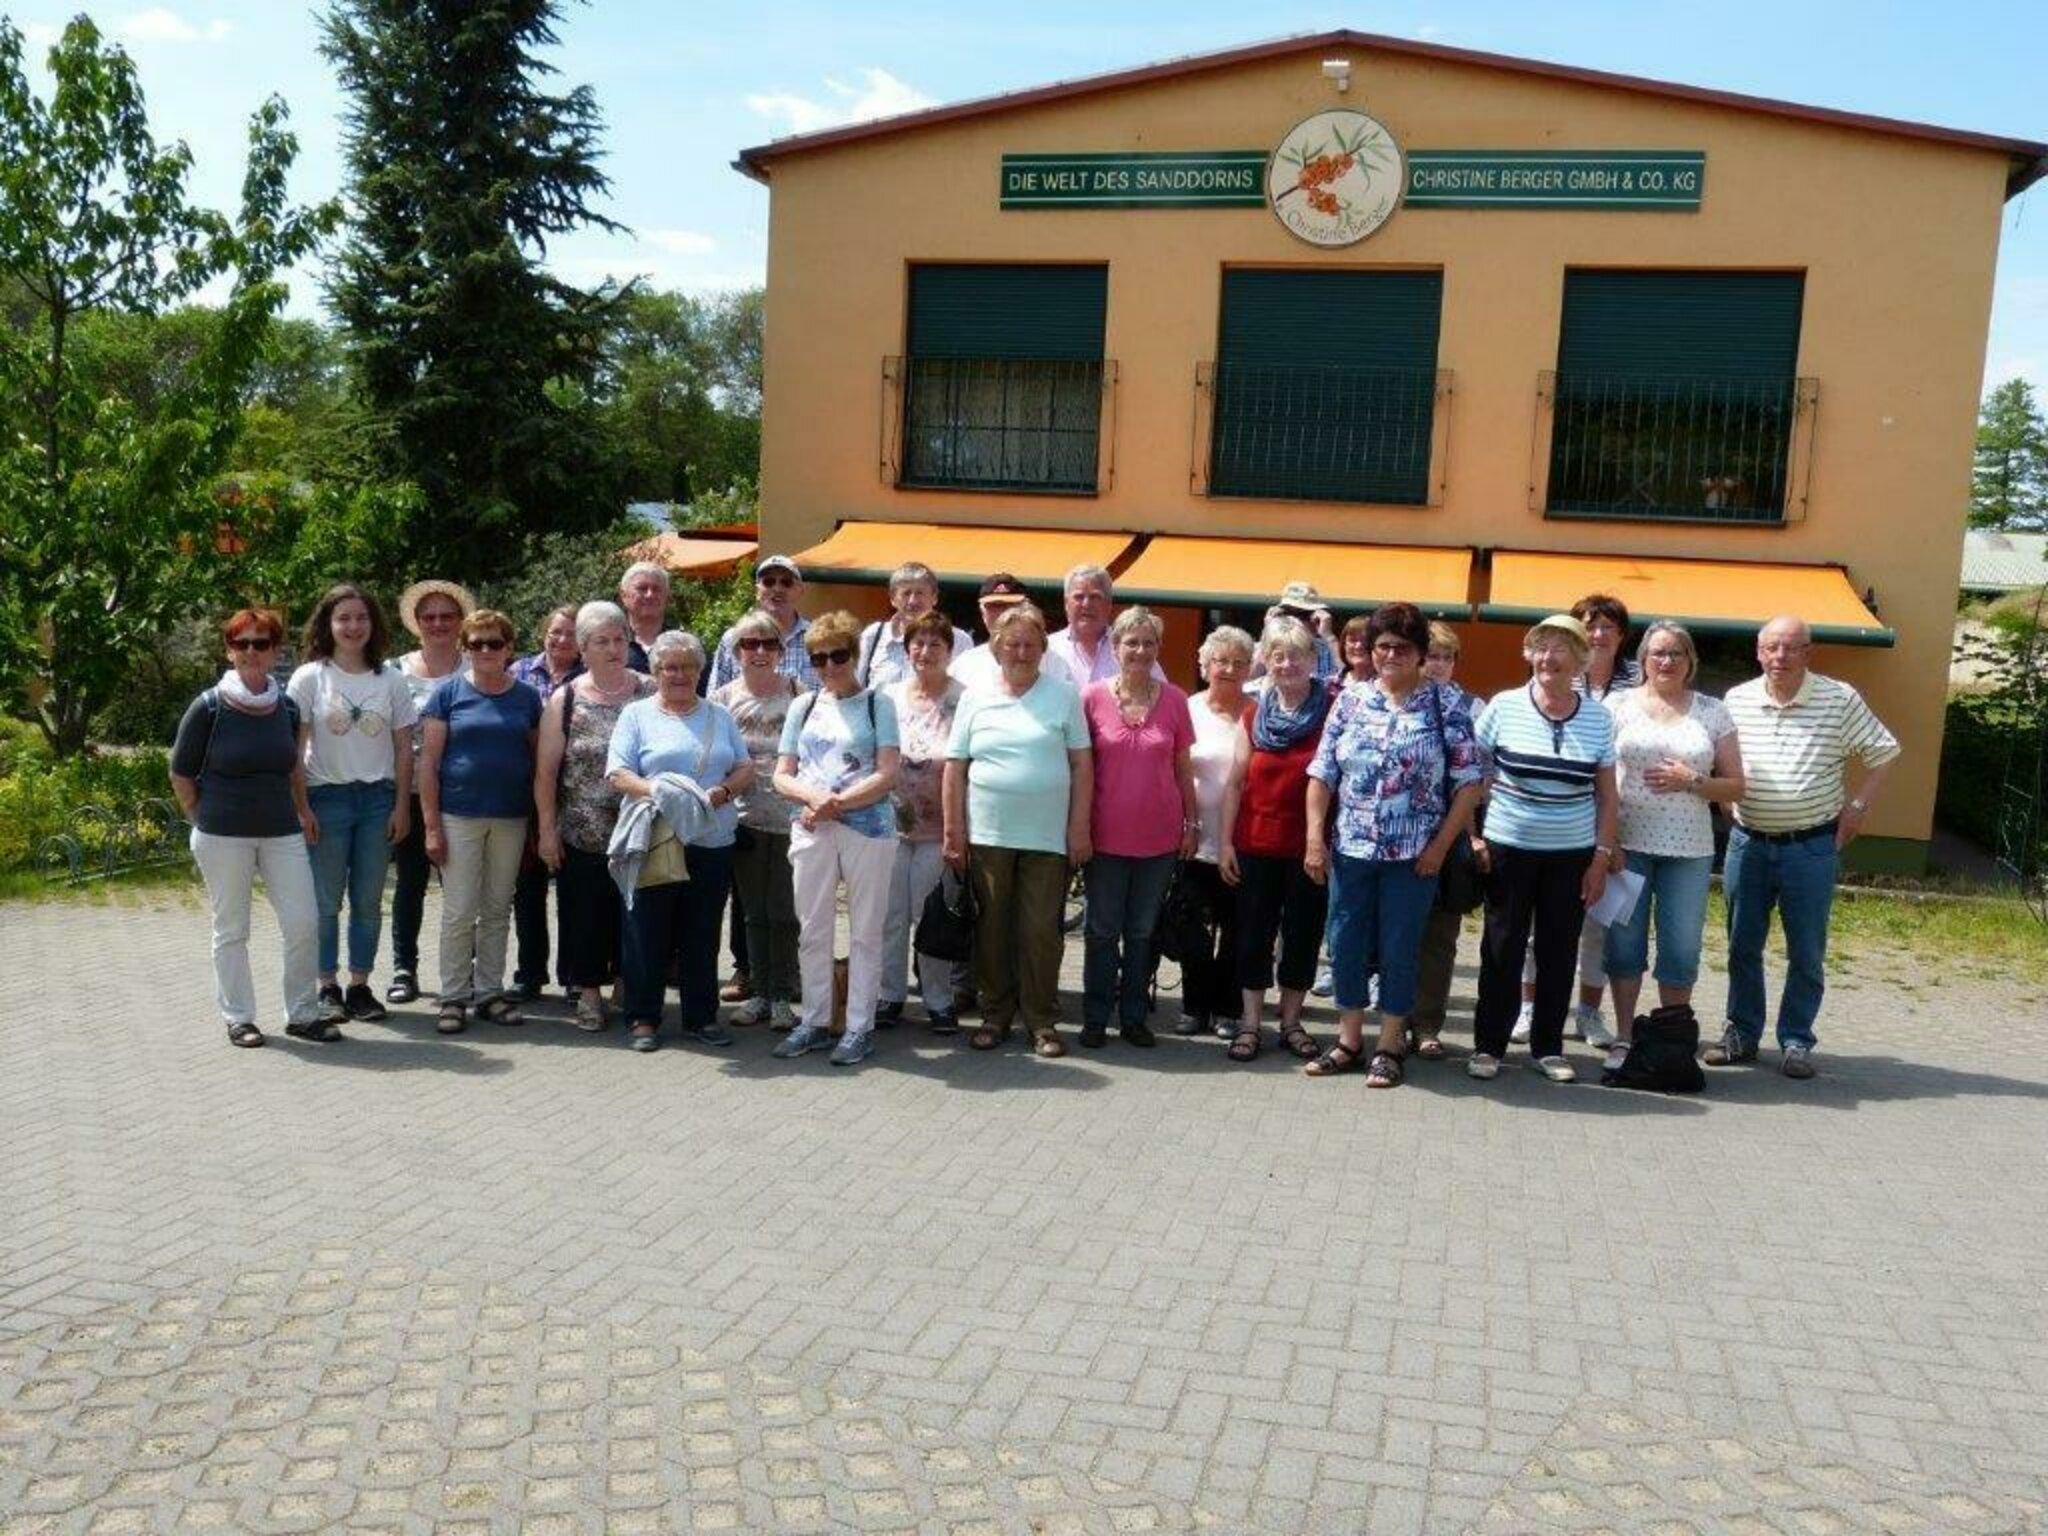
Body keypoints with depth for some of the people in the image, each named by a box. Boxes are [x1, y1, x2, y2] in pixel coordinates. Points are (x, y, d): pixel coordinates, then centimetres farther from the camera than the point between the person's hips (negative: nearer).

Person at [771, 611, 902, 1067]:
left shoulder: (877, 704, 1)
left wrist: (837, 803, -14)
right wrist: (815, 796, -11)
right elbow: (782, 777, 10)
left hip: (868, 827, -3)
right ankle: (814, 1021, 20)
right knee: (812, 930, 8)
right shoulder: (802, 707, 11)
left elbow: (887, 775, -6)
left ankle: (859, 1027, 11)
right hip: (811, 829, 3)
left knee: (865, 931, 3)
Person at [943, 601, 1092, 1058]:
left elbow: (1082, 765, 2)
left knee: (1041, 930, 1)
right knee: (992, 927, 7)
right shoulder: (975, 698, 7)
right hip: (987, 835, 1)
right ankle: (996, 1015, 20)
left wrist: (1079, 827, -3)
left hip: (1047, 836, -1)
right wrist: (954, 831, 3)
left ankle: (1042, 1020, 13)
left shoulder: (1064, 695, 3)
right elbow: (955, 768, 7)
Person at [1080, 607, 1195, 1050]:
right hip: (1107, 835, -1)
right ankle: (1095, 1017, 18)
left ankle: (1134, 1016, 23)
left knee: (1143, 931, 12)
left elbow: (1183, 767, 7)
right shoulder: (1093, 697, -4)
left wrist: (1192, 821, 6)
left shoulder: (1173, 700, 0)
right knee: (1103, 931, 7)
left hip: (1160, 836, 1)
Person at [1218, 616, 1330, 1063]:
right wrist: (1226, 842, 1)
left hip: (1309, 846, -2)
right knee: (1254, 933, 8)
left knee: (1303, 934, 8)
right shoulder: (1254, 714, 4)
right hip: (1257, 843, 2)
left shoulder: (1331, 713, -4)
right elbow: (1235, 782, 6)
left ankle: (1291, 1022, 23)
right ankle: (1249, 1023, 17)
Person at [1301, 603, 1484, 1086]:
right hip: (1350, 848, 3)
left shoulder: (1446, 704, -2)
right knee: (1346, 946, 9)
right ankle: (1349, 1041, 24)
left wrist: (1441, 844, -9)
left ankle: (1390, 1047, 18)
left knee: (1399, 951, 5)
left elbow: (1469, 781, -4)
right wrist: (1315, 836, -3)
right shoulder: (1351, 700, 6)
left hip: (1414, 853, -3)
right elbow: (1322, 773, 5)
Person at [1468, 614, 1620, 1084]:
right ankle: (1489, 1044, 16)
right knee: (1502, 949, 4)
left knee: (1559, 951, 8)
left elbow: (1606, 796, 6)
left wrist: (1602, 857, 2)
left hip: (1572, 855, 2)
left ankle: (1548, 1046, 22)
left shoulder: (1598, 717, 1)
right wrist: (1474, 836, -4)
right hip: (1508, 849, -2)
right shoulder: (1504, 707, -4)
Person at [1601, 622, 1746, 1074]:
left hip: (1689, 850, 1)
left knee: (1681, 949, 3)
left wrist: (1692, 781, -11)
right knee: (1624, 943, 5)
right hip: (1627, 844, 0)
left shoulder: (1713, 713, 7)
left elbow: (1735, 786, 8)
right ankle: (1623, 1039, 17)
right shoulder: (1619, 706, 4)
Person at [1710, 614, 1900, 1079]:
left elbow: (1884, 753, 3)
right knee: (1742, 946, 9)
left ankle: (1796, 1040, 16)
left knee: (1806, 953, 5)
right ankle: (1741, 1033, 21)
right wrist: (1729, 808, 4)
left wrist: (1858, 807, -3)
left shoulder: (1840, 700, -6)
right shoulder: (1736, 700, 1)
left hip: (1812, 846, -2)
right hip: (1748, 843, 2)